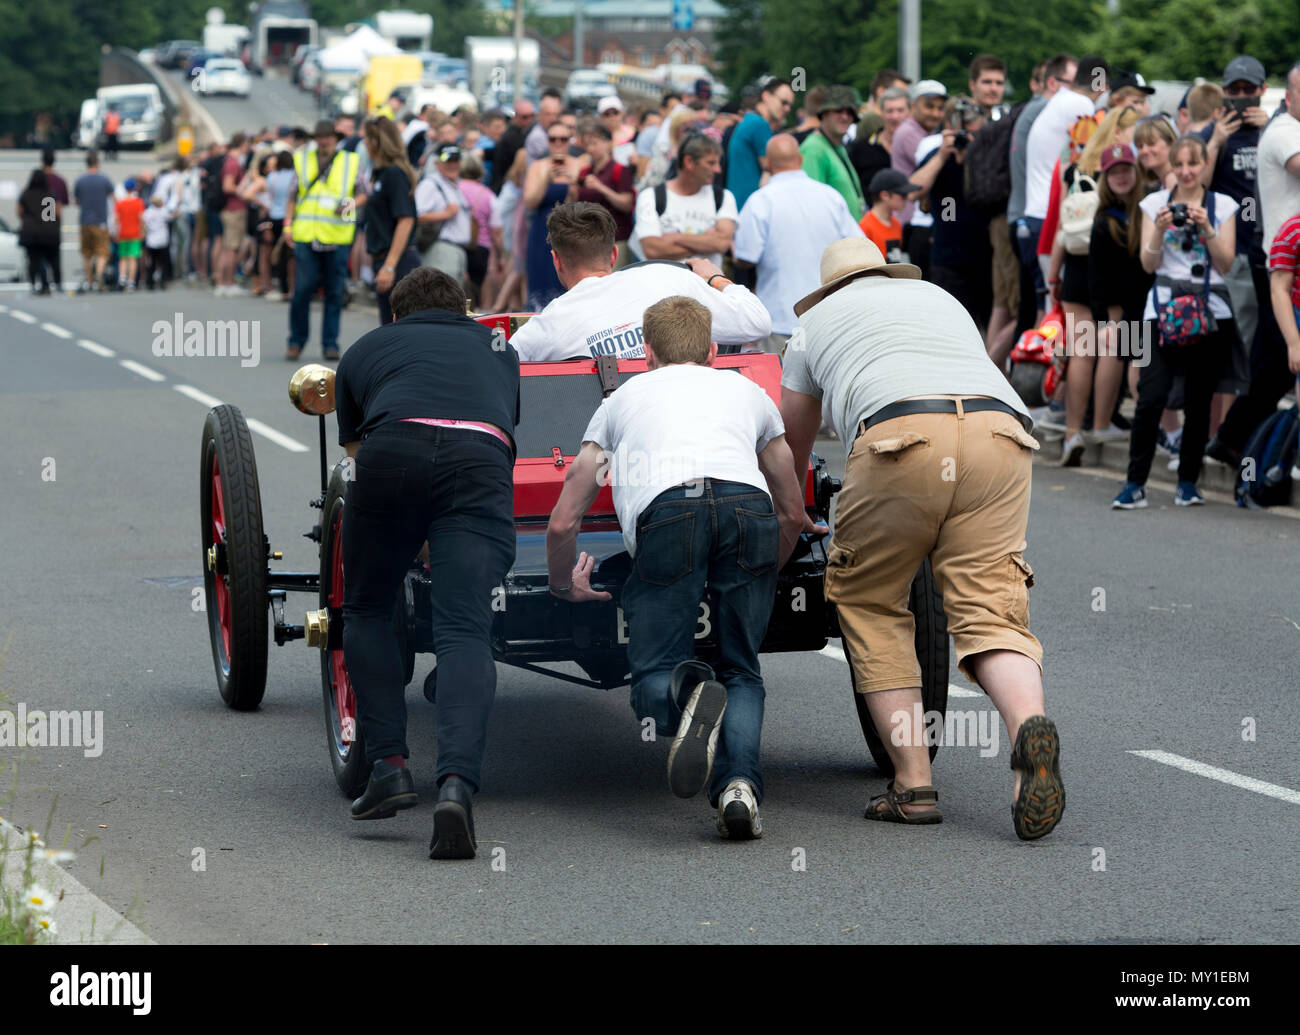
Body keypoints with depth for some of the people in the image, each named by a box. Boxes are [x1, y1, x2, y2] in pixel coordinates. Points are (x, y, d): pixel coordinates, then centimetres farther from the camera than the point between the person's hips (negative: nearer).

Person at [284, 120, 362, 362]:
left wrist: (352, 204, -7)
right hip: (305, 235, 0)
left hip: (337, 237, 0)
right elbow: (293, 195, 16)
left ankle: (330, 344, 9)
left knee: (335, 292, 1)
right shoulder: (302, 159, 12)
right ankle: (296, 341, 7)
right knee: (302, 289, -6)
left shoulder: (351, 162, 9)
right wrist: (288, 224, 5)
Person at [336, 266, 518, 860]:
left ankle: (388, 765, 7)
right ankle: (457, 782, -26)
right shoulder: (501, 351, 40)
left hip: (393, 447, -1)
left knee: (366, 610, 19)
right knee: (465, 631, -6)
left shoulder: (366, 349, 35)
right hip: (481, 459, 1)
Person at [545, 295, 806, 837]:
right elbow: (793, 513, 42)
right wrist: (762, 579, 60)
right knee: (741, 671, 15)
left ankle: (686, 692, -29)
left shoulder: (623, 398, 34)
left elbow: (563, 524, 32)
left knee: (653, 676, 8)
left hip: (668, 512, -1)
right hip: (748, 507, 2)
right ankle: (739, 784, -13)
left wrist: (564, 585, 52)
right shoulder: (748, 391, 37)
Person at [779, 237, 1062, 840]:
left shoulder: (815, 318, 32)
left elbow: (790, 445, 43)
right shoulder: (941, 298, 39)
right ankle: (1030, 727, -31)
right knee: (990, 611, 0)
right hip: (1002, 428, 3)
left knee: (870, 608, 12)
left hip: (899, 436, -3)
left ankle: (913, 784, 1)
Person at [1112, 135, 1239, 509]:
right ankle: (1135, 484, -8)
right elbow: (1149, 264, 3)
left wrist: (1206, 228, -12)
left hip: (1211, 313, 1)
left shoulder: (1222, 205, 7)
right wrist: (1160, 229, -13)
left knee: (1198, 401, 2)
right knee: (1151, 397, -12)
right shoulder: (1156, 203, 8)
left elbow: (1226, 265, 1)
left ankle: (1188, 482, 13)